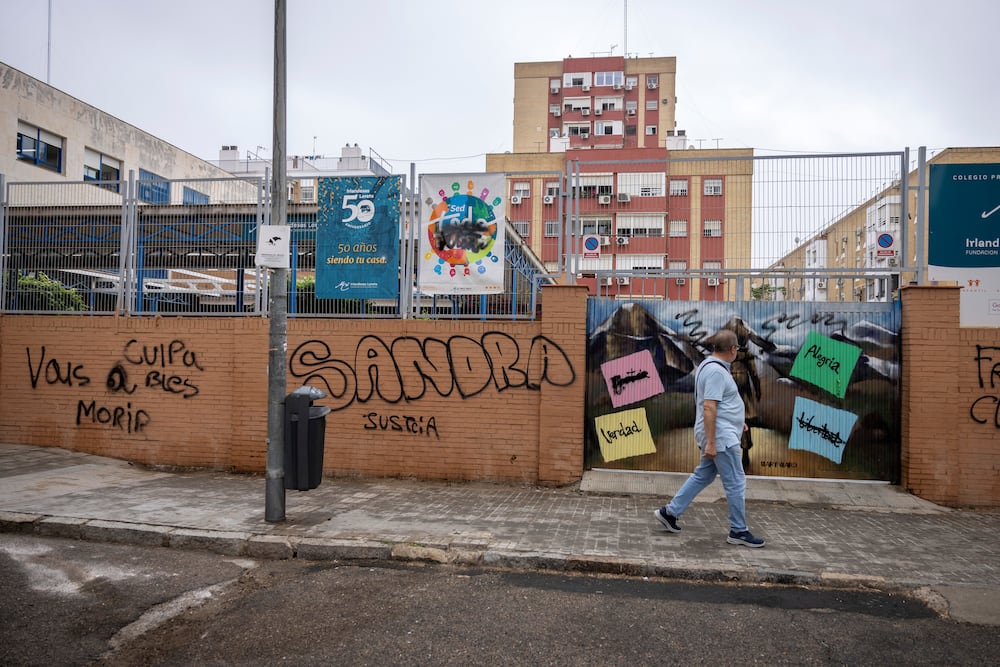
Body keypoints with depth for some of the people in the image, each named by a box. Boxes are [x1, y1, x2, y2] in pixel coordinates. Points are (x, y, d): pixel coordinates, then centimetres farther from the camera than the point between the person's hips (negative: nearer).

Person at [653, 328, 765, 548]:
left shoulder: (711, 365, 12)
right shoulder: (716, 371, -20)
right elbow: (708, 408, -25)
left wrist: (736, 420, 30)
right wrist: (710, 443, -25)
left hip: (718, 435, 10)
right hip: (720, 436, -10)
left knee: (702, 476, 16)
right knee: (736, 483, 0)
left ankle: (670, 512, 20)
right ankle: (739, 531, 11)